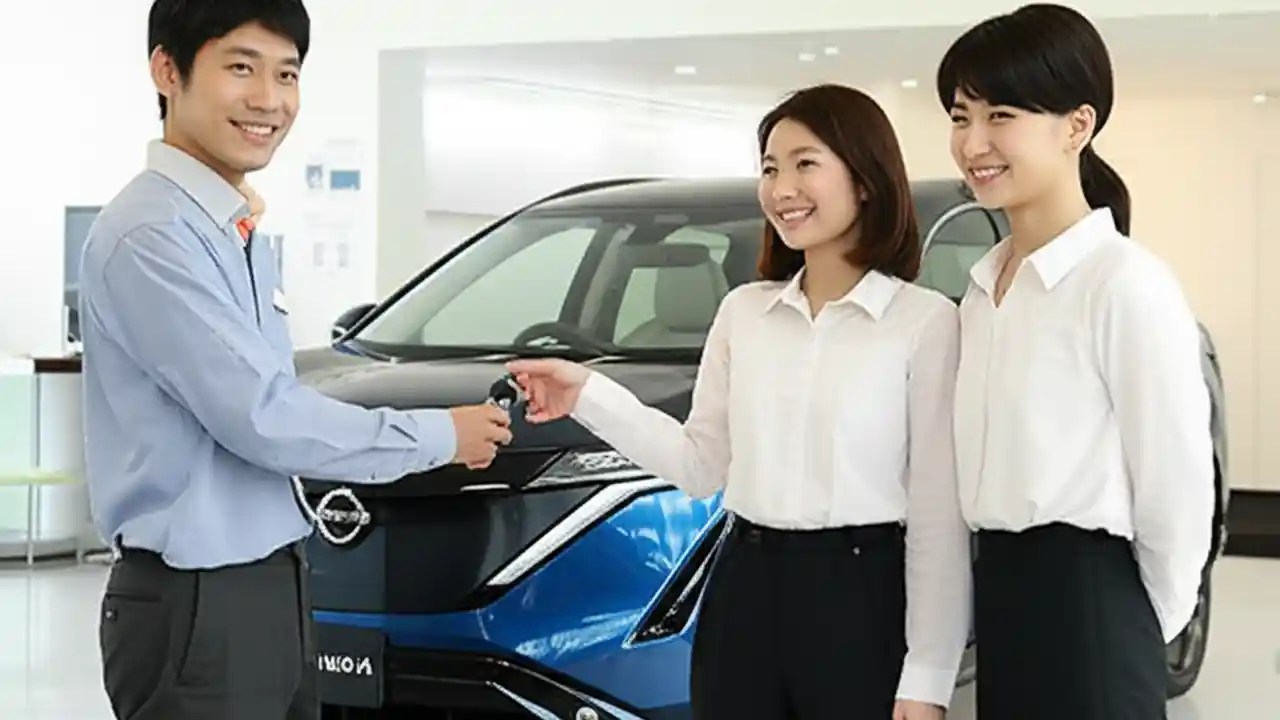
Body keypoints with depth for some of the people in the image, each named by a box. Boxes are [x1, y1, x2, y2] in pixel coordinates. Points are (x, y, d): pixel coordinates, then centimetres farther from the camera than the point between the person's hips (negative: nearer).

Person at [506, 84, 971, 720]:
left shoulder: (926, 321, -5)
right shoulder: (743, 311, 10)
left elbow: (938, 515, -7)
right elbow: (702, 466, 11)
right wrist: (590, 395, 1)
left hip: (862, 598, -4)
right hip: (744, 596, 5)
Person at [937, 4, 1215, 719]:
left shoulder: (1126, 283, -13)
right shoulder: (984, 289, 11)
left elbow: (1177, 490, -12)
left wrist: (1139, 630, -3)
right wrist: (1002, 592, 7)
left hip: (1087, 605, -7)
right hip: (1001, 595, 8)